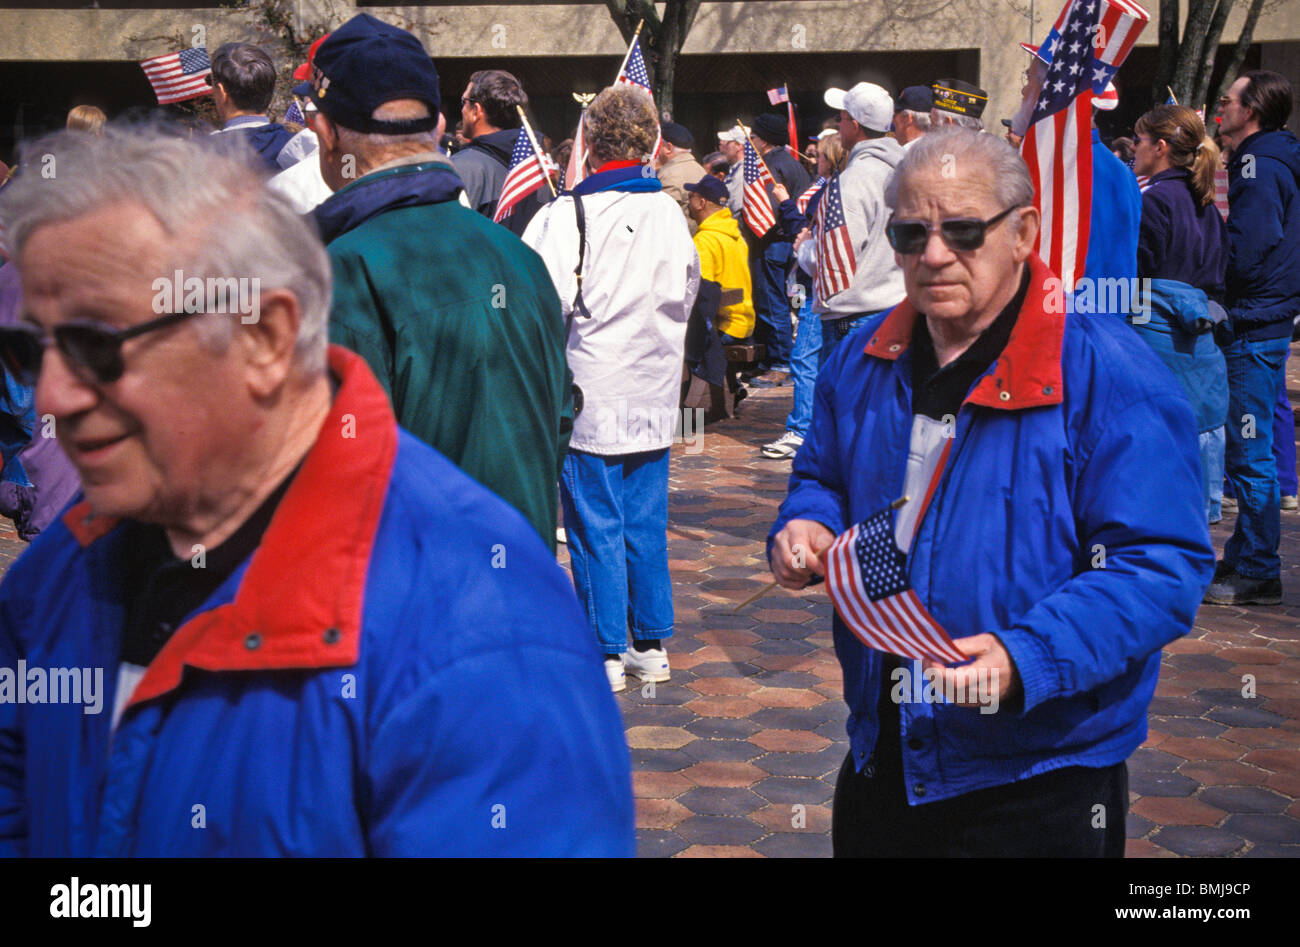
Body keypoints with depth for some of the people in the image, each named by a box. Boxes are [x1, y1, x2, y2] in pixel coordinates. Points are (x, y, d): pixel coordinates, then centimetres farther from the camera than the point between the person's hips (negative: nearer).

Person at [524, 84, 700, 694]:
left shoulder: (570, 214, -16)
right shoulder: (670, 213, 3)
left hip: (593, 393, -5)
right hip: (654, 394, 6)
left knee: (596, 528, 3)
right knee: (646, 523, 14)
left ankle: (605, 654, 9)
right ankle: (651, 645, 21)